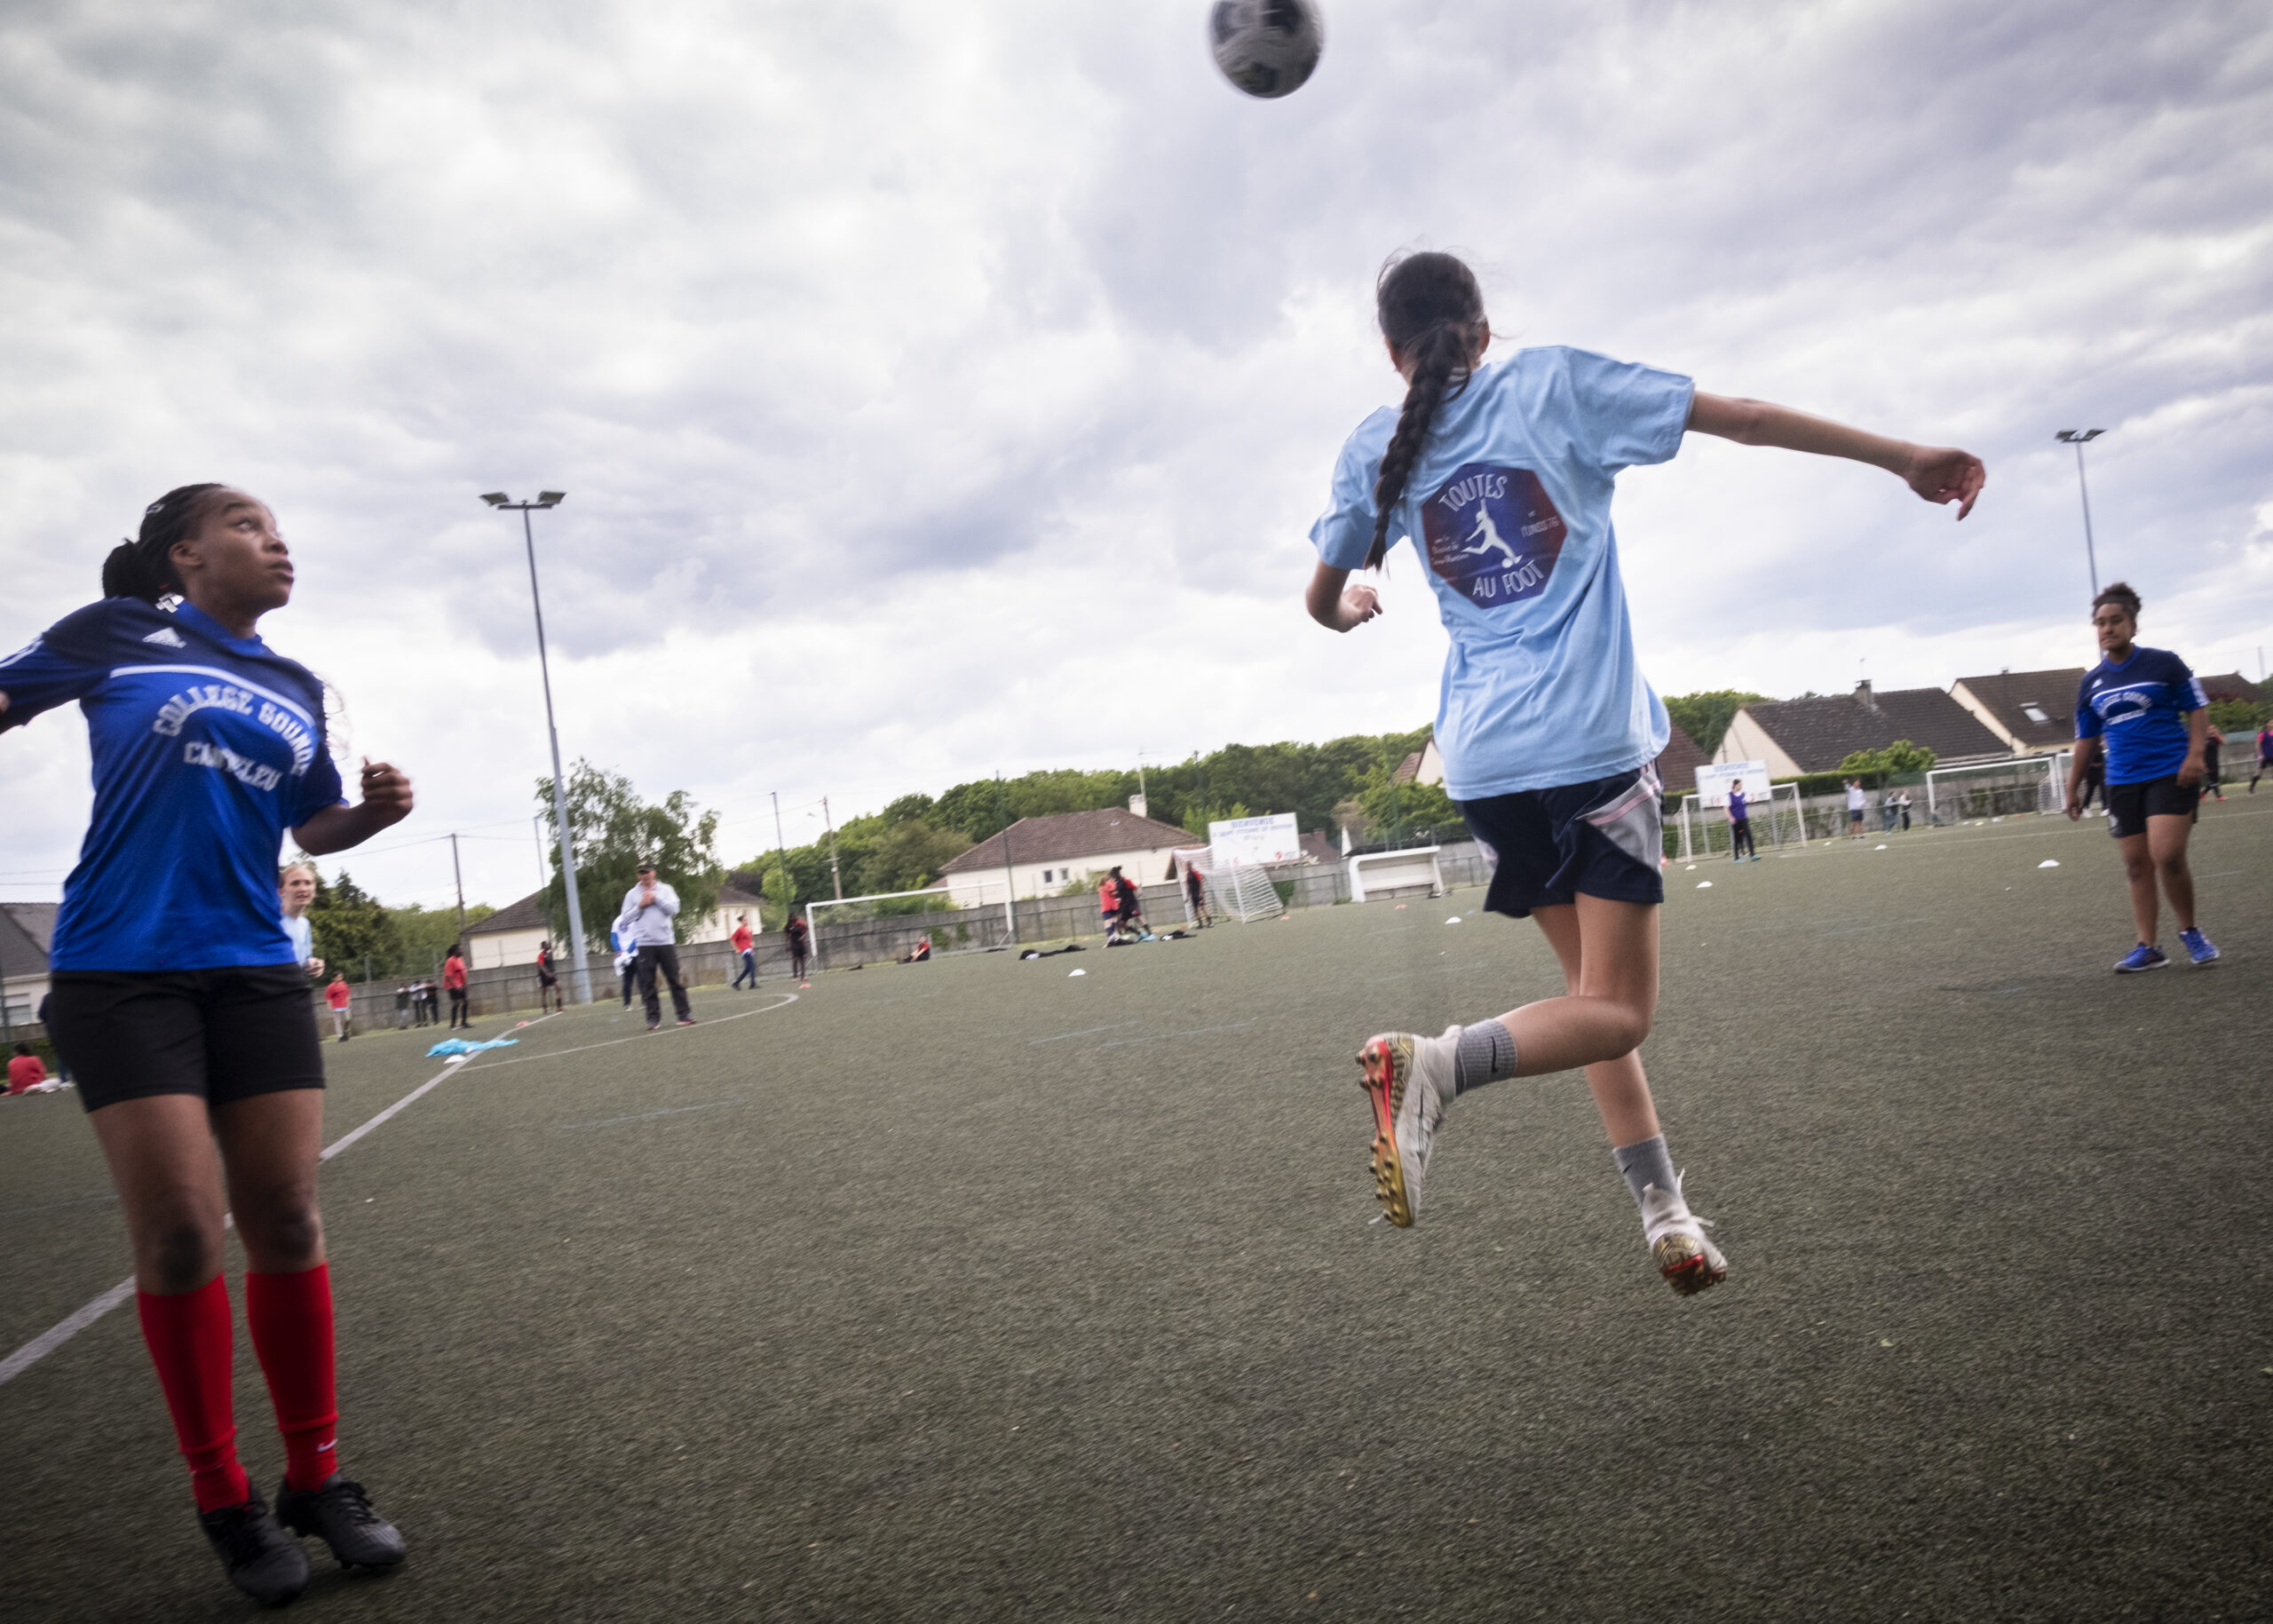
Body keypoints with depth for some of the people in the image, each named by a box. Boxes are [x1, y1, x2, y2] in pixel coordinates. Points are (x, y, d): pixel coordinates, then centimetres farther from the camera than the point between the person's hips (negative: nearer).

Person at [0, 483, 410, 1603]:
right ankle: (223, 1499, 11)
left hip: (255, 969, 4)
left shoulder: (297, 689, 14)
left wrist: (373, 810, -1)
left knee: (285, 1222, 3)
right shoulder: (116, 634, 3)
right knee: (179, 1231, -6)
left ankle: (316, 1479, 16)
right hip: (123, 971, -4)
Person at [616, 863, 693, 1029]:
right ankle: (653, 1018, 3)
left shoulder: (665, 890, 10)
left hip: (666, 942, 0)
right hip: (644, 944, 0)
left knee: (675, 979, -1)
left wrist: (655, 898, -6)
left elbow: (674, 909, -4)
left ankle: (684, 1014, 2)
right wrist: (640, 906, -7)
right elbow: (626, 918, 4)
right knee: (647, 982, -2)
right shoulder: (632, 894, 10)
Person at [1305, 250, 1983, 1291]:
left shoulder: (1375, 451, 9)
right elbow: (1742, 416, 3)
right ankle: (1435, 1062, -26)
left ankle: (1664, 1212, 13)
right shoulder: (1553, 385, 3)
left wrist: (1350, 609, 43)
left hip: (1484, 762, 4)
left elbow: (1324, 601, 18)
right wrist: (1906, 458, 10)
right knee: (1615, 1010, -1)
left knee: (1594, 985, 17)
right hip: (1590, 743, -4)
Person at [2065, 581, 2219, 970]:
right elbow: (2087, 739, 17)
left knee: (2167, 857, -15)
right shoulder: (2091, 683, 10)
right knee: (2137, 866, 4)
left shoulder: (2163, 663, -1)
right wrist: (2073, 788, 15)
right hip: (2122, 783, 4)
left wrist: (2195, 754, -12)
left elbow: (2198, 708, 2)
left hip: (2171, 774, -4)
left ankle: (2190, 932, 7)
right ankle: (2149, 947, 11)